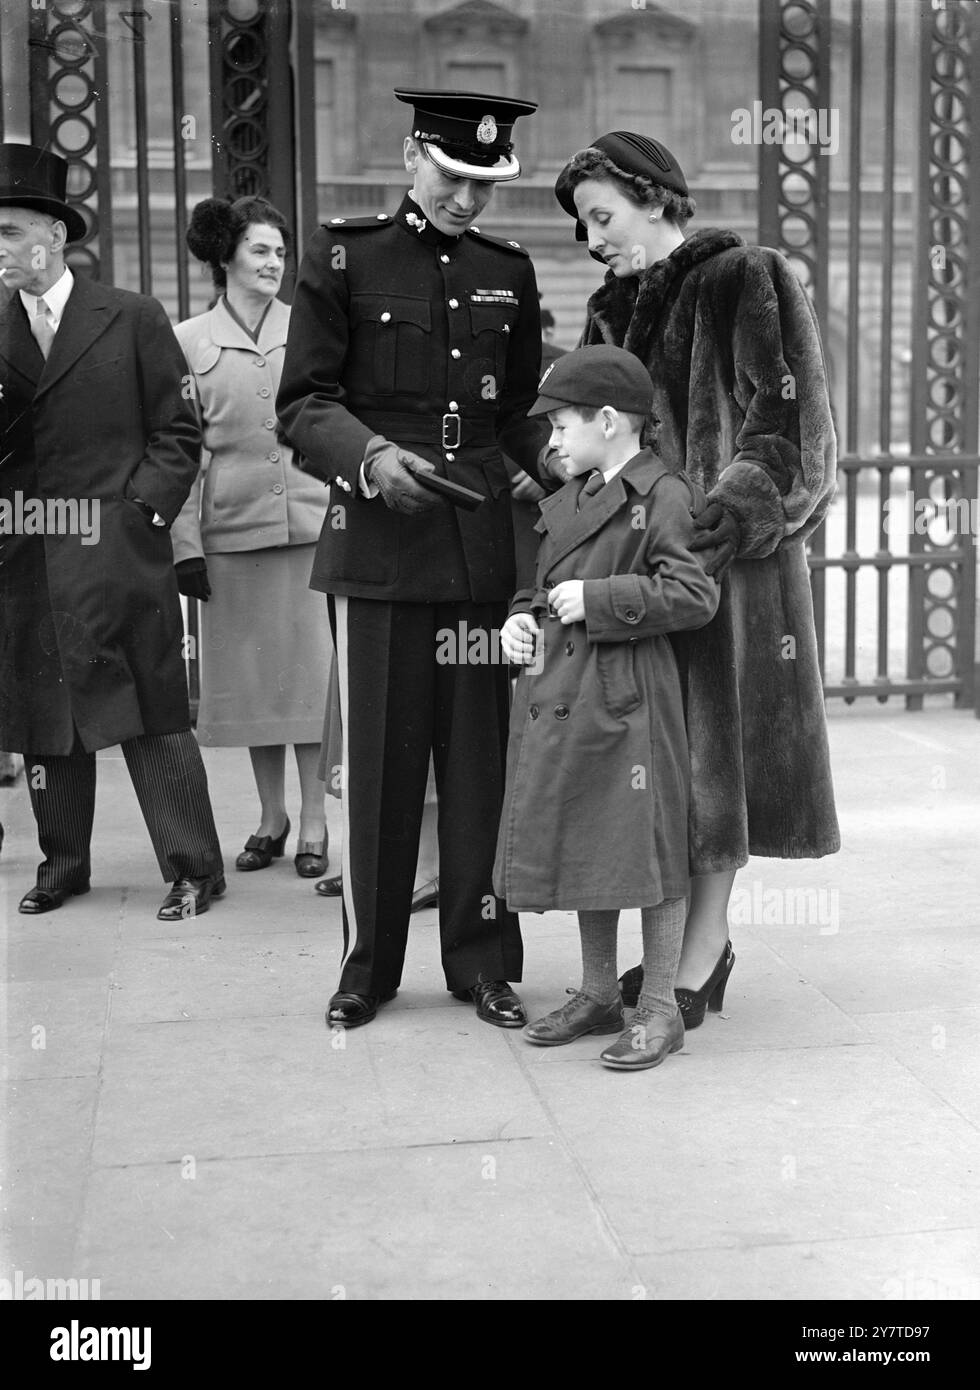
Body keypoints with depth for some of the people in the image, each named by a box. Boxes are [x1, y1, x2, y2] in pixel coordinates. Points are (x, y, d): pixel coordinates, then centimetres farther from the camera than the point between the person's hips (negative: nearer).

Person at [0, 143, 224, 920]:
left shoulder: (132, 319, 1)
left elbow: (177, 432, 1)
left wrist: (143, 511, -8)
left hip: (120, 555, -4)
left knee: (151, 715, -1)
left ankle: (194, 870, 7)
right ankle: (63, 864, 24)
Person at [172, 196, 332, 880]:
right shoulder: (187, 342, 4)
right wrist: (186, 542, -3)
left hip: (310, 522, 0)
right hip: (230, 531, 0)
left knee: (311, 669, -1)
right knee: (250, 675, 7)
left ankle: (314, 822, 9)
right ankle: (271, 817, 21)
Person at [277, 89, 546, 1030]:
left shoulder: (509, 273, 14)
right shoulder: (342, 257, 3)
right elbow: (303, 402, -2)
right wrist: (369, 454, -19)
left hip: (483, 549, 3)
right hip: (376, 547, -3)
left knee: (480, 759, 5)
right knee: (378, 759, 3)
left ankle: (483, 961, 17)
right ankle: (370, 964, 17)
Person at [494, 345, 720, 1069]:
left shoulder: (663, 496, -10)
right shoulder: (569, 500, 15)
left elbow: (695, 595, -18)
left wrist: (597, 599, -17)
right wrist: (524, 618, 7)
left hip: (629, 700, -8)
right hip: (561, 697, 8)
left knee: (647, 847, -1)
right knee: (580, 847, 14)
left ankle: (660, 1009, 11)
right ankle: (598, 996, 28)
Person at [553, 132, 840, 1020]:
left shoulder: (743, 280, -5)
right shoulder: (615, 309, 16)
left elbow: (780, 412, -12)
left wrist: (743, 502, -24)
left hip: (724, 546, -7)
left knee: (715, 745, -3)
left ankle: (694, 968, 3)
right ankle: (708, 938, 20)